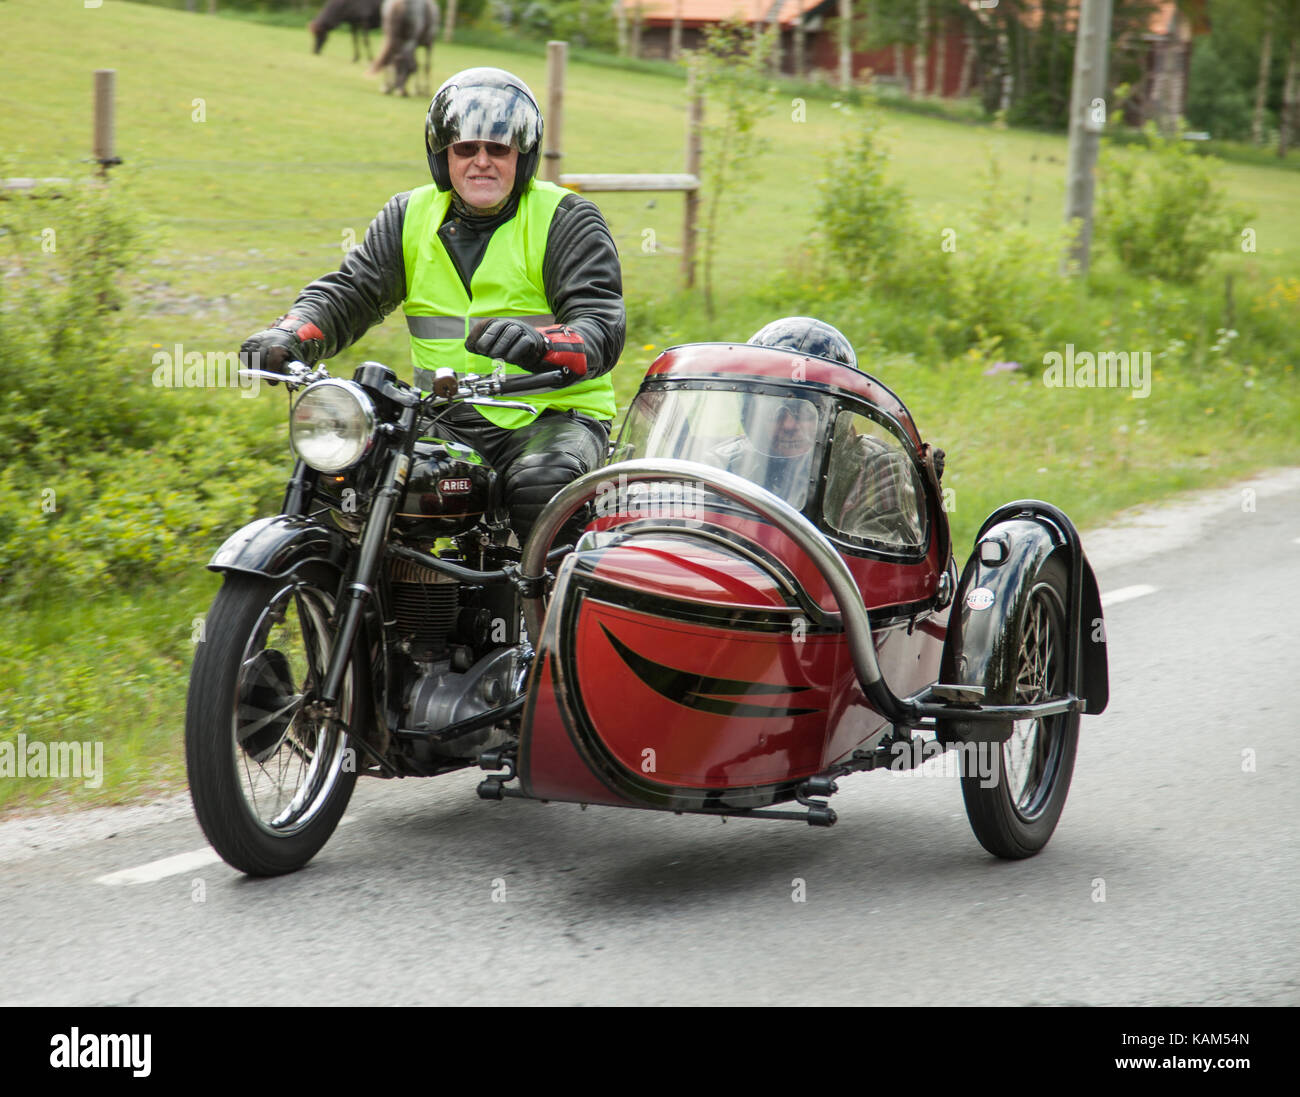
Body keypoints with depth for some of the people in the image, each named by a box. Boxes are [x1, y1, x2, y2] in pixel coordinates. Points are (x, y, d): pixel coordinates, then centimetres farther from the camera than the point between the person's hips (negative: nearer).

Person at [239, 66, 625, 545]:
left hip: (555, 414, -4)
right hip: (446, 421, 4)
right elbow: (347, 292, 8)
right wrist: (292, 335, -16)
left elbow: (602, 323, -14)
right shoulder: (411, 217, 13)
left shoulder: (565, 219, -2)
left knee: (540, 485, -36)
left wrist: (541, 345, -38)